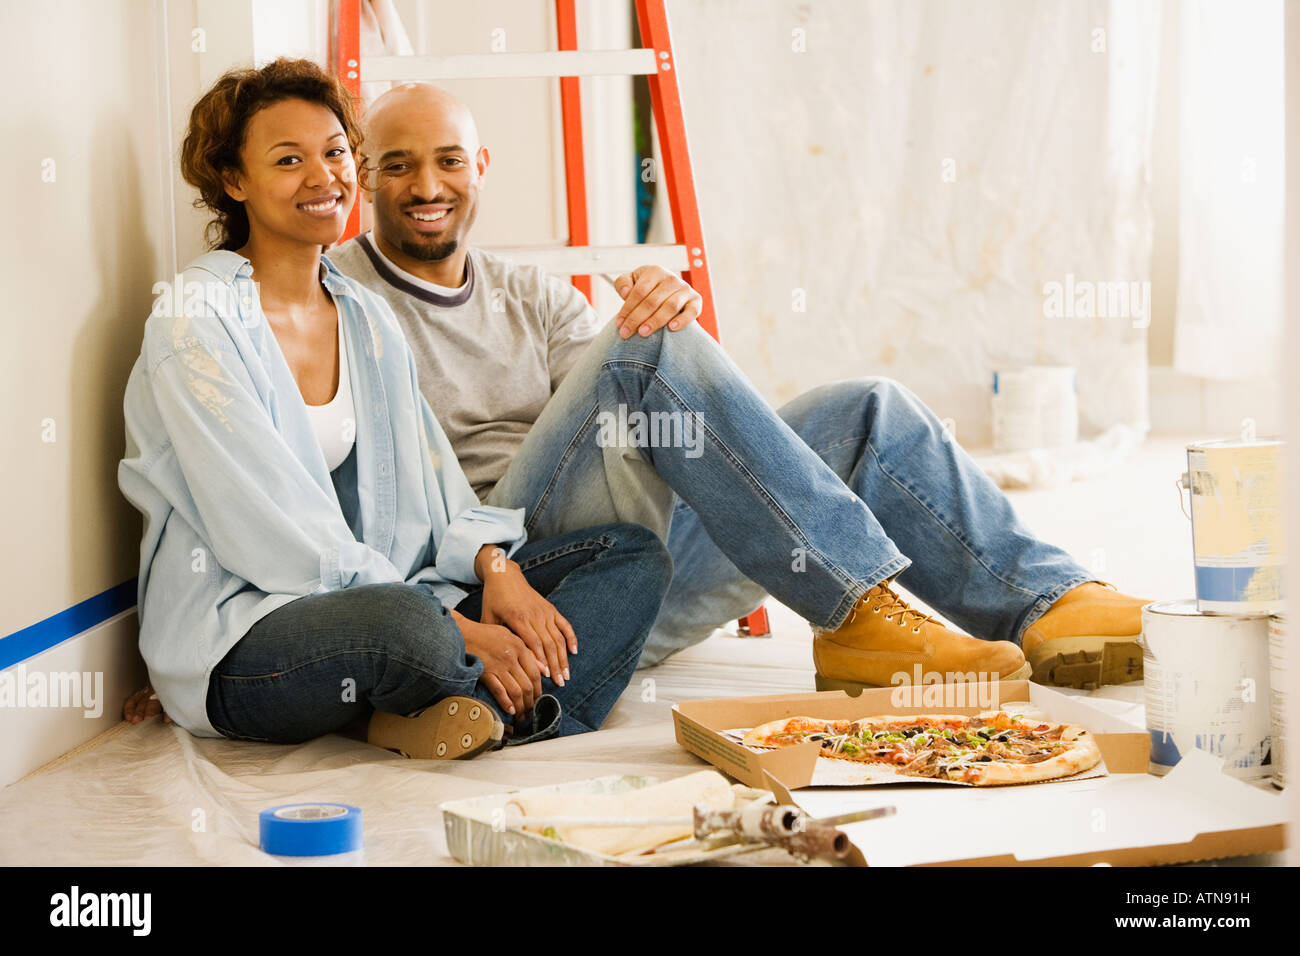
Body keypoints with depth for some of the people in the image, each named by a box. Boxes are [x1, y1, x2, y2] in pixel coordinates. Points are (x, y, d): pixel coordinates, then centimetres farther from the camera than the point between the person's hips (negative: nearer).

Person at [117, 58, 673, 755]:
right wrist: (456, 631, -21)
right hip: (238, 639, -8)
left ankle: (474, 712, -26)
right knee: (402, 622, -41)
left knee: (634, 555, -2)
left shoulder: (368, 318, 15)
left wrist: (494, 567, -10)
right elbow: (280, 534, -17)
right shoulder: (195, 323, -9)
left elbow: (432, 485, 13)